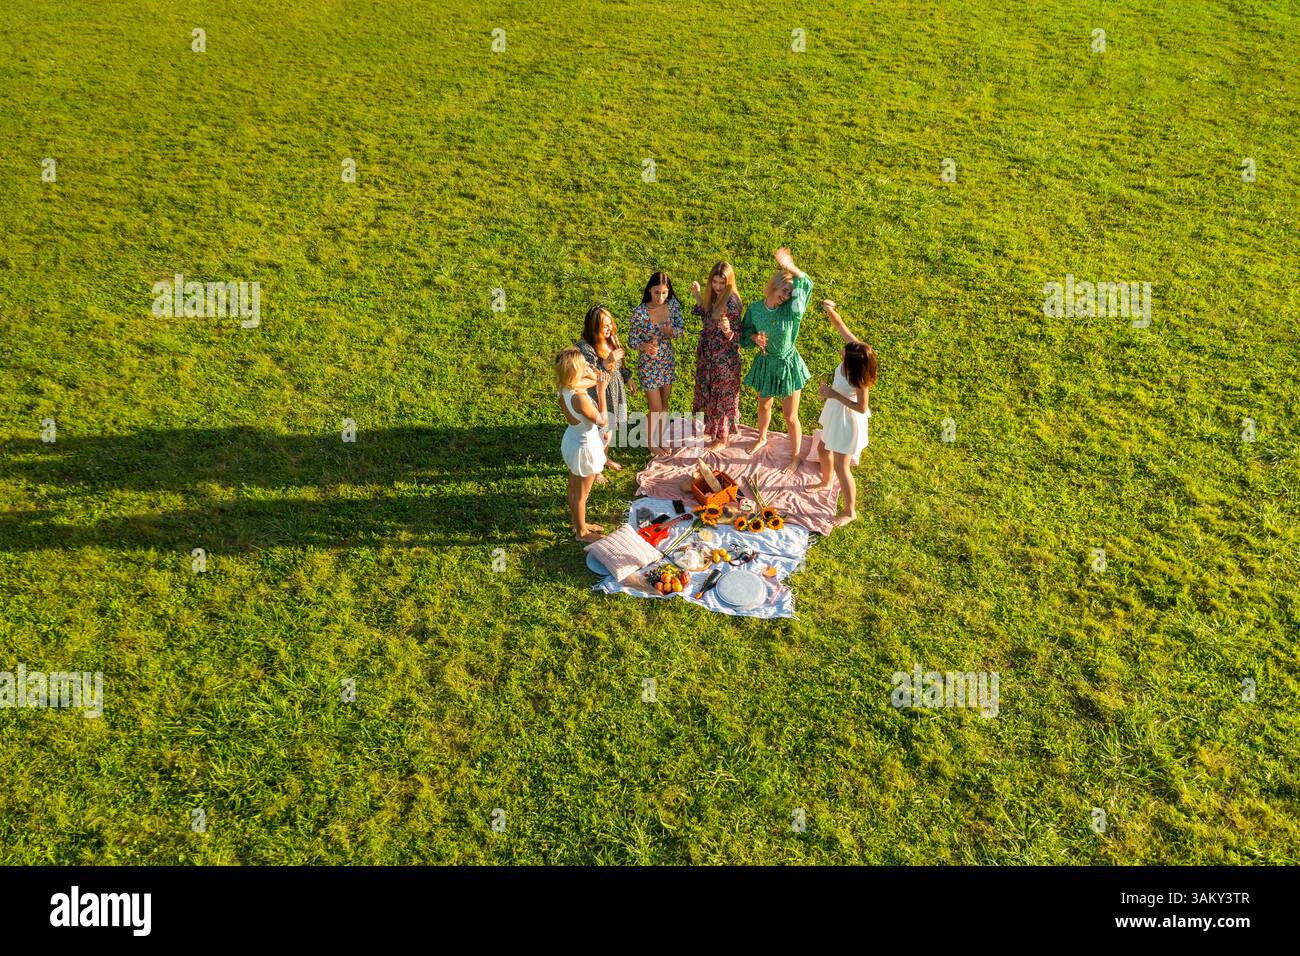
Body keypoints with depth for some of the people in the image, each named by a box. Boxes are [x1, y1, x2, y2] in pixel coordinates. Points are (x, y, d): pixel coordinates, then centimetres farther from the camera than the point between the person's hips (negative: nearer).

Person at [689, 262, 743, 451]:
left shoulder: (731, 302, -23)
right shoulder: (713, 297, 1)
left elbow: (736, 337, -21)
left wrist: (727, 330, -43)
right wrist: (697, 296, 8)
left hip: (725, 359, -8)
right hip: (707, 355, 8)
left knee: (722, 397, 7)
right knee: (707, 393, 22)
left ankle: (722, 438, 24)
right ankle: (711, 428, 42)